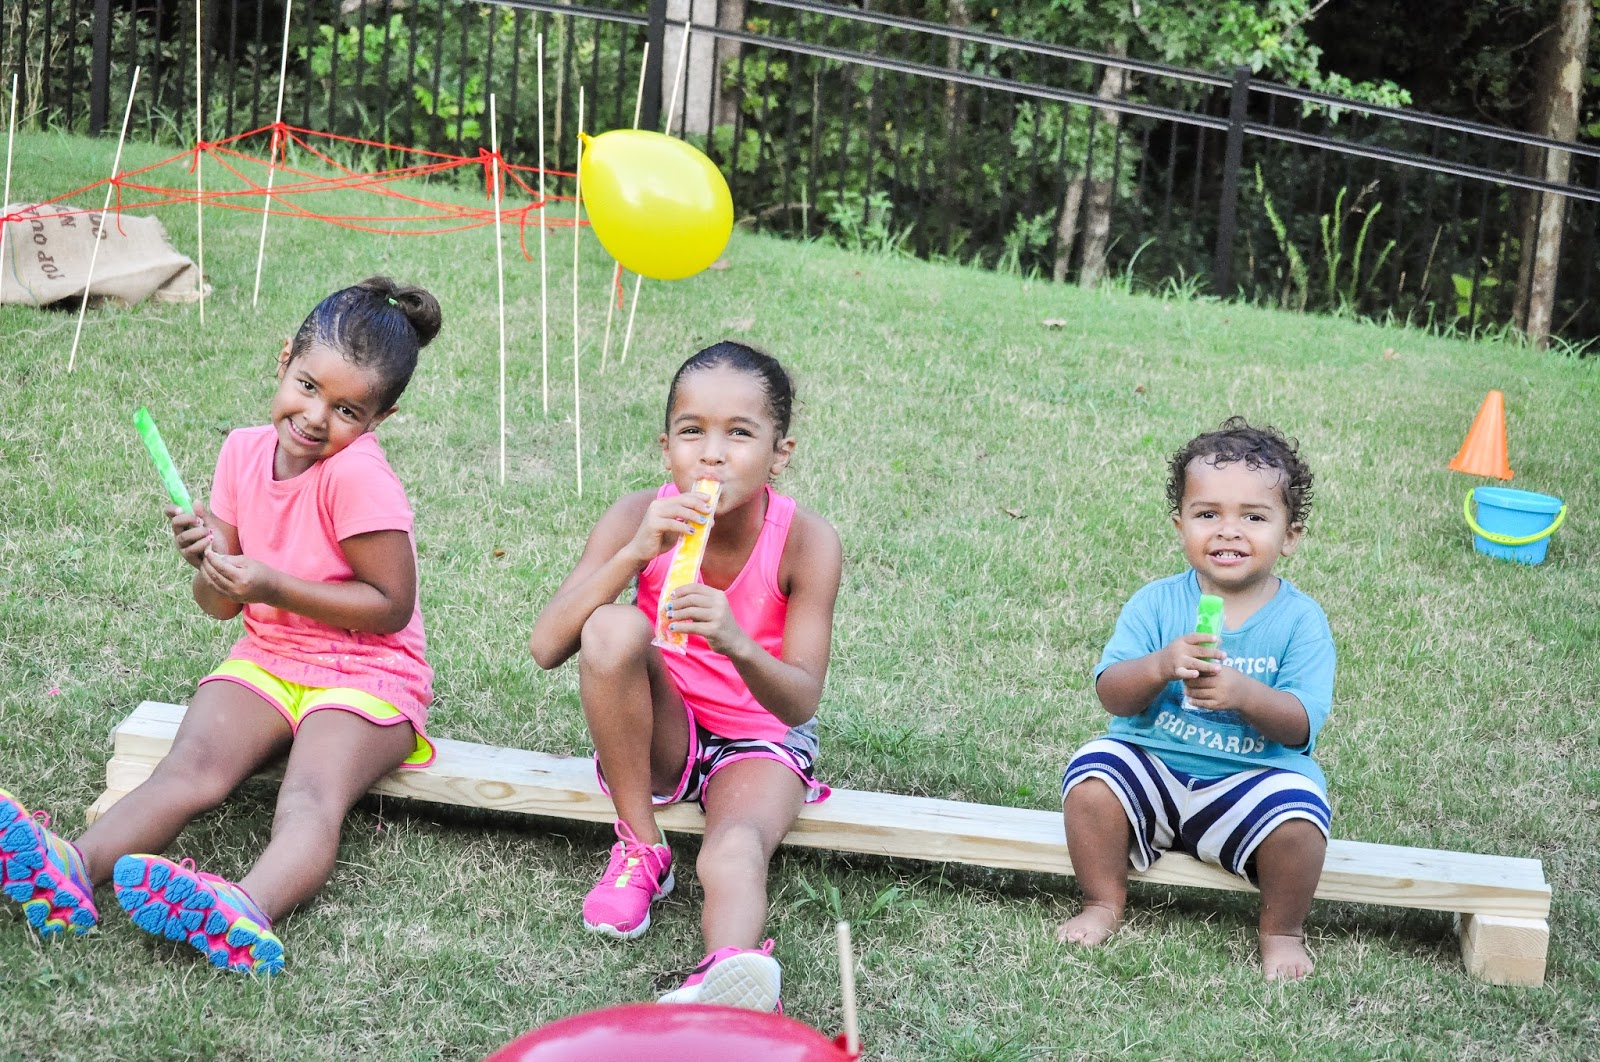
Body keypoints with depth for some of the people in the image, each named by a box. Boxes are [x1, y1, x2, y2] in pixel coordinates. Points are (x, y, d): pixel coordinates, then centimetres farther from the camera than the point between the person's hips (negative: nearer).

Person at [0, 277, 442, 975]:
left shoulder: (356, 474, -17)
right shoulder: (245, 453, 3)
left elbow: (392, 607, -16)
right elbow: (220, 606, 9)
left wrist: (273, 586, -20)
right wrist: (211, 565, -16)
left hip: (367, 676, -5)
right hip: (266, 660, 6)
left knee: (311, 799, -34)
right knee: (191, 766, -24)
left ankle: (248, 907, -64)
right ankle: (74, 870, -48)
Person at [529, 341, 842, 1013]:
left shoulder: (806, 542, -18)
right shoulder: (640, 518, -14)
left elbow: (801, 703, -20)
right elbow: (546, 648, -22)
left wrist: (738, 646, -43)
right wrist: (635, 554, -35)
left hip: (761, 742, -2)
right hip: (664, 732, 2)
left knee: (735, 850, -36)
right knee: (613, 627, -29)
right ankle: (640, 848, -16)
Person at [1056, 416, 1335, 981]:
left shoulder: (1299, 620, -5)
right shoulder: (1156, 603, -2)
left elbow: (1300, 726, -12)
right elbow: (1112, 695, -9)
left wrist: (1245, 694, -32)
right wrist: (1160, 665, -30)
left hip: (1252, 780, -2)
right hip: (1151, 767, 2)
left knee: (1298, 816, -29)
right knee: (1091, 774, -24)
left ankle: (1282, 933, -1)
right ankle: (1103, 905, -1)